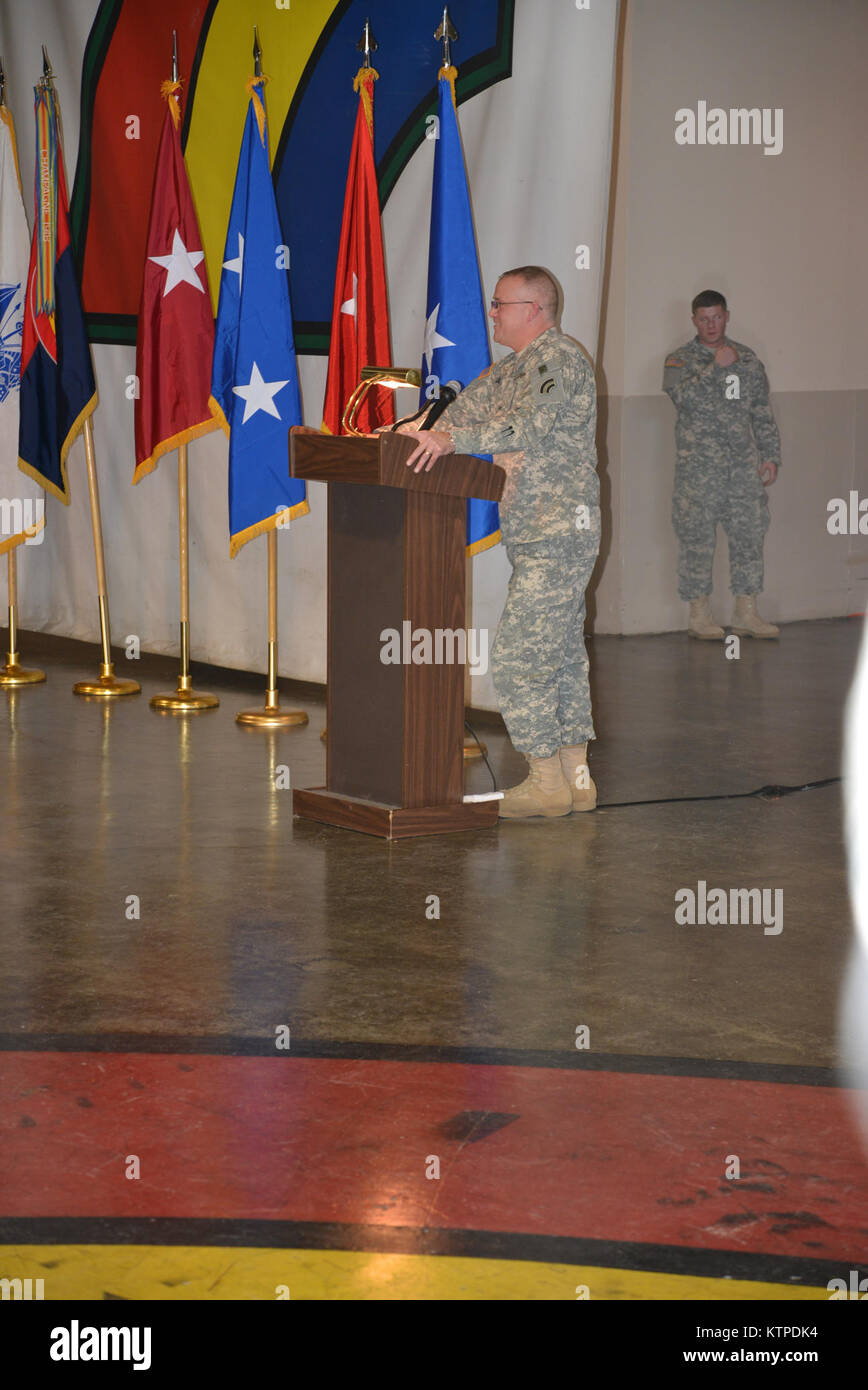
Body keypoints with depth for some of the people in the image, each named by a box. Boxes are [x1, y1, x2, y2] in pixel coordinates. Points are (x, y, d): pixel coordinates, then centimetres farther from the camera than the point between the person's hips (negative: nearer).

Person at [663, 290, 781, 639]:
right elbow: (683, 397, -19)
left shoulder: (747, 358, 13)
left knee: (749, 535, 4)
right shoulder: (680, 360, 2)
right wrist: (716, 367, -22)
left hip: (743, 465, 4)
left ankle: (746, 613, 12)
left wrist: (771, 456, 8)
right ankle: (699, 615, 7)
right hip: (698, 468, -4)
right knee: (697, 538, -2)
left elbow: (762, 413, 15)